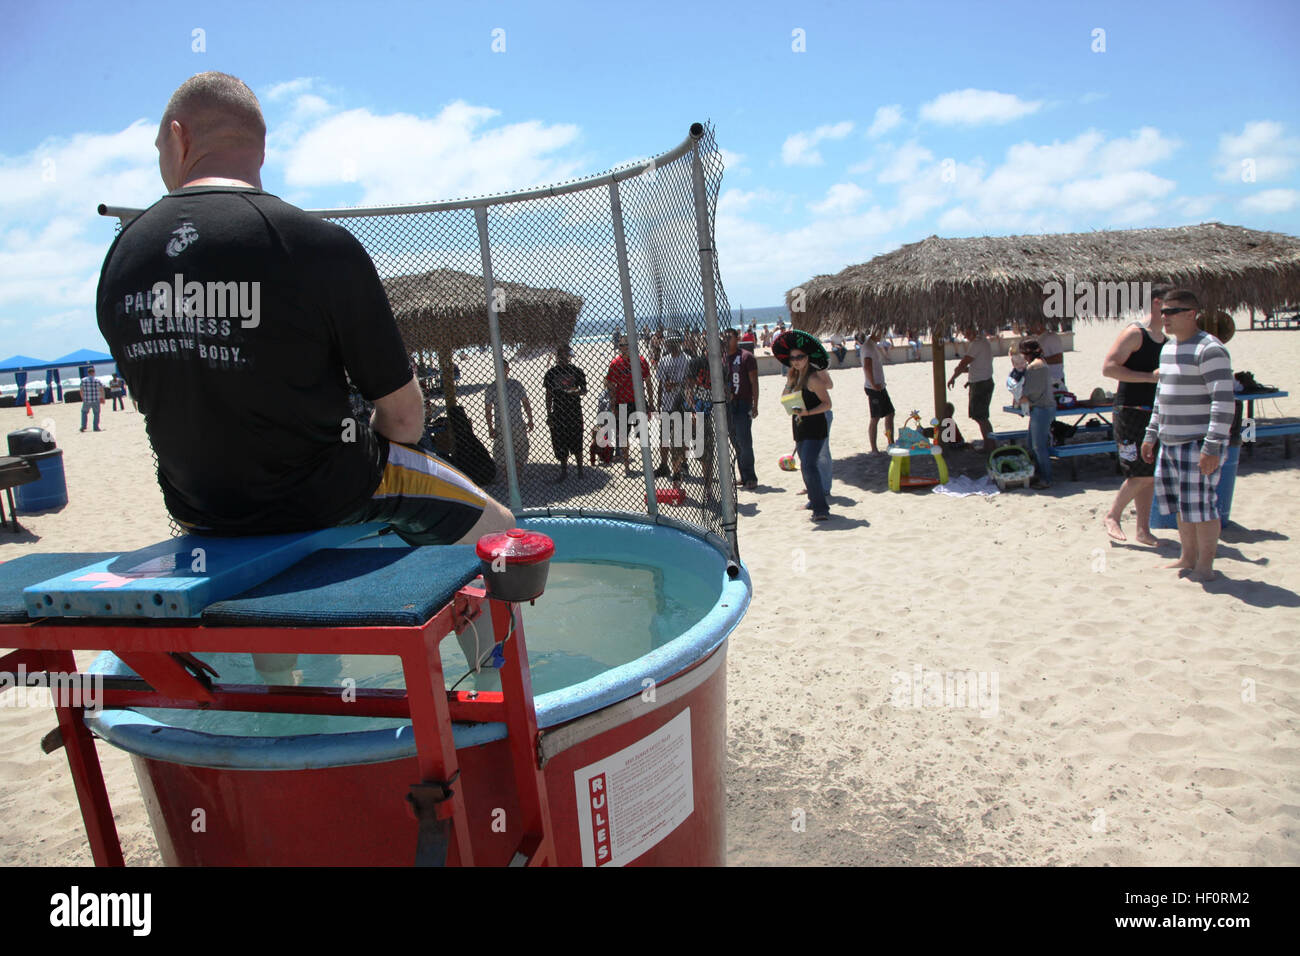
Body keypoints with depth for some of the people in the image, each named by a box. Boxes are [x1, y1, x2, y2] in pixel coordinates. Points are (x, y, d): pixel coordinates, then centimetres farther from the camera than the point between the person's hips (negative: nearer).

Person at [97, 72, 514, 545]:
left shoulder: (118, 258, -3)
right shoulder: (323, 247, -21)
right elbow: (403, 417, -15)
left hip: (197, 517, 6)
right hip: (323, 500, -5)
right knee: (497, 527, 12)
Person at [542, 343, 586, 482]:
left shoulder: (576, 371, 0)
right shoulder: (551, 373, 4)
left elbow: (584, 390, 5)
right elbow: (549, 395, 7)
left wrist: (577, 391, -19)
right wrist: (549, 415, 4)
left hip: (574, 411, -2)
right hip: (558, 412, 2)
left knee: (576, 444, 1)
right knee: (560, 443, 5)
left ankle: (580, 470, 15)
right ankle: (564, 471, 19)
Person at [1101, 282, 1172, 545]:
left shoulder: (1166, 339, 16)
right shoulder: (1135, 333, -10)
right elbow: (1108, 367, -20)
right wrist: (1150, 376, -21)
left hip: (1154, 413, 8)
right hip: (1131, 412, -8)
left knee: (1149, 475, 9)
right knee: (1143, 474, -10)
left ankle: (1144, 529, 16)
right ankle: (1112, 516, 8)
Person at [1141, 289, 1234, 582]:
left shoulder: (1209, 350, -13)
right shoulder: (1168, 348, 15)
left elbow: (1224, 401, -18)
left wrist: (1212, 446, -22)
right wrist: (1151, 435, 22)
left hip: (1199, 443, -9)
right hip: (1171, 442, 9)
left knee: (1200, 503, -3)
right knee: (1180, 503, 14)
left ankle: (1205, 566, 7)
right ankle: (1188, 558, 26)